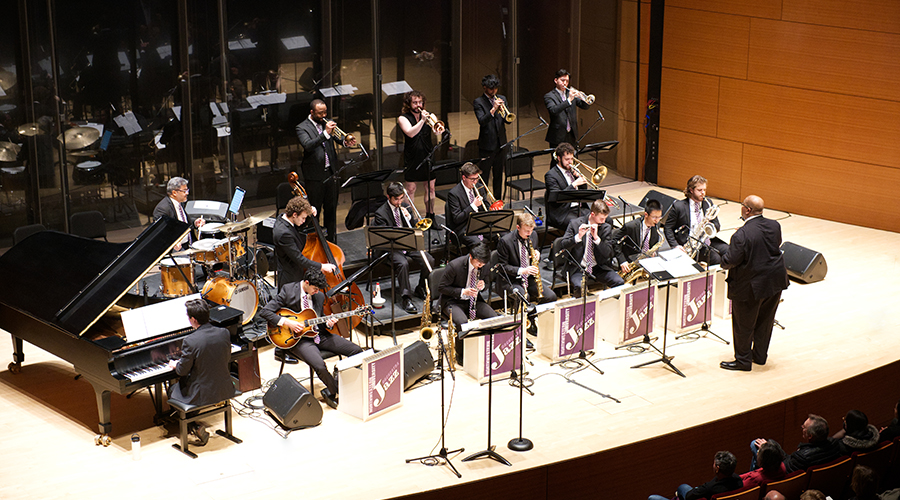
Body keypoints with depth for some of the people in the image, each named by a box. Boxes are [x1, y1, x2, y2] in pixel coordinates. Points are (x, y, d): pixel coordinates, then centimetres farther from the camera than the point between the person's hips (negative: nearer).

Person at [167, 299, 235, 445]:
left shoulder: (190, 341, -24)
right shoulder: (224, 333, -7)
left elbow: (183, 370, -13)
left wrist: (175, 364, 11)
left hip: (202, 395, -6)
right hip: (225, 390, 6)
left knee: (172, 390, 23)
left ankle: (194, 426, 14)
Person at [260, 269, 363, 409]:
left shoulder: (319, 295, 9)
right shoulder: (288, 291, -9)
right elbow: (264, 312, -13)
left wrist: (328, 323, -4)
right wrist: (286, 322, -22)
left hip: (319, 334, 6)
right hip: (299, 338, -6)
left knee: (356, 350, -5)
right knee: (320, 366, -33)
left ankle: (330, 392, 1)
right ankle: (336, 391, -3)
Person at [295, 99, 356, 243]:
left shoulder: (327, 123, 9)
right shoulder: (302, 128, -8)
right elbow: (308, 145, -25)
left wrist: (345, 142, -22)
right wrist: (325, 133, -33)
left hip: (330, 172, 5)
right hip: (314, 175, -5)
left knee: (331, 208, 13)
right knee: (314, 211, 3)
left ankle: (331, 240, 25)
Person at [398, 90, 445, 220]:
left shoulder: (428, 116, 7)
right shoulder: (403, 118, -3)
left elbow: (436, 130, -7)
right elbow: (410, 133, -20)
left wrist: (438, 130, -30)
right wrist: (422, 120, -25)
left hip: (428, 156, 3)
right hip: (412, 158, -3)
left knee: (430, 188, 7)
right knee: (411, 189, 0)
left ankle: (430, 216, 19)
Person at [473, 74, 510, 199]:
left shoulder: (502, 99, 9)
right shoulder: (478, 102, -6)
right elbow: (481, 121, -19)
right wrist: (493, 109, -31)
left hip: (500, 143, 5)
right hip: (486, 145, -5)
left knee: (499, 175, 13)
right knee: (484, 177, -1)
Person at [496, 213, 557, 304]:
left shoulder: (533, 235, 4)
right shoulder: (505, 241, -15)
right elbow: (502, 266, -12)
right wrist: (521, 270, -25)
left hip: (530, 278, 6)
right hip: (510, 281, -6)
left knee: (551, 296, -15)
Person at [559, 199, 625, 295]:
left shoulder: (606, 227, 3)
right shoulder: (575, 223, -1)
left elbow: (608, 253, -6)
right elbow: (563, 245, -8)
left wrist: (596, 238, -20)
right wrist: (578, 236, -25)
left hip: (599, 268, 3)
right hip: (578, 268, -3)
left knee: (620, 283, -22)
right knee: (579, 287, -35)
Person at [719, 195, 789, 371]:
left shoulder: (742, 235, -26)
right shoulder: (775, 226, -6)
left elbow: (730, 261, -22)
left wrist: (723, 262, -1)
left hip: (751, 286, -7)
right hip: (776, 282, 7)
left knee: (744, 325, 10)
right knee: (765, 320, 22)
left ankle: (743, 361, 22)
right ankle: (760, 355, 36)